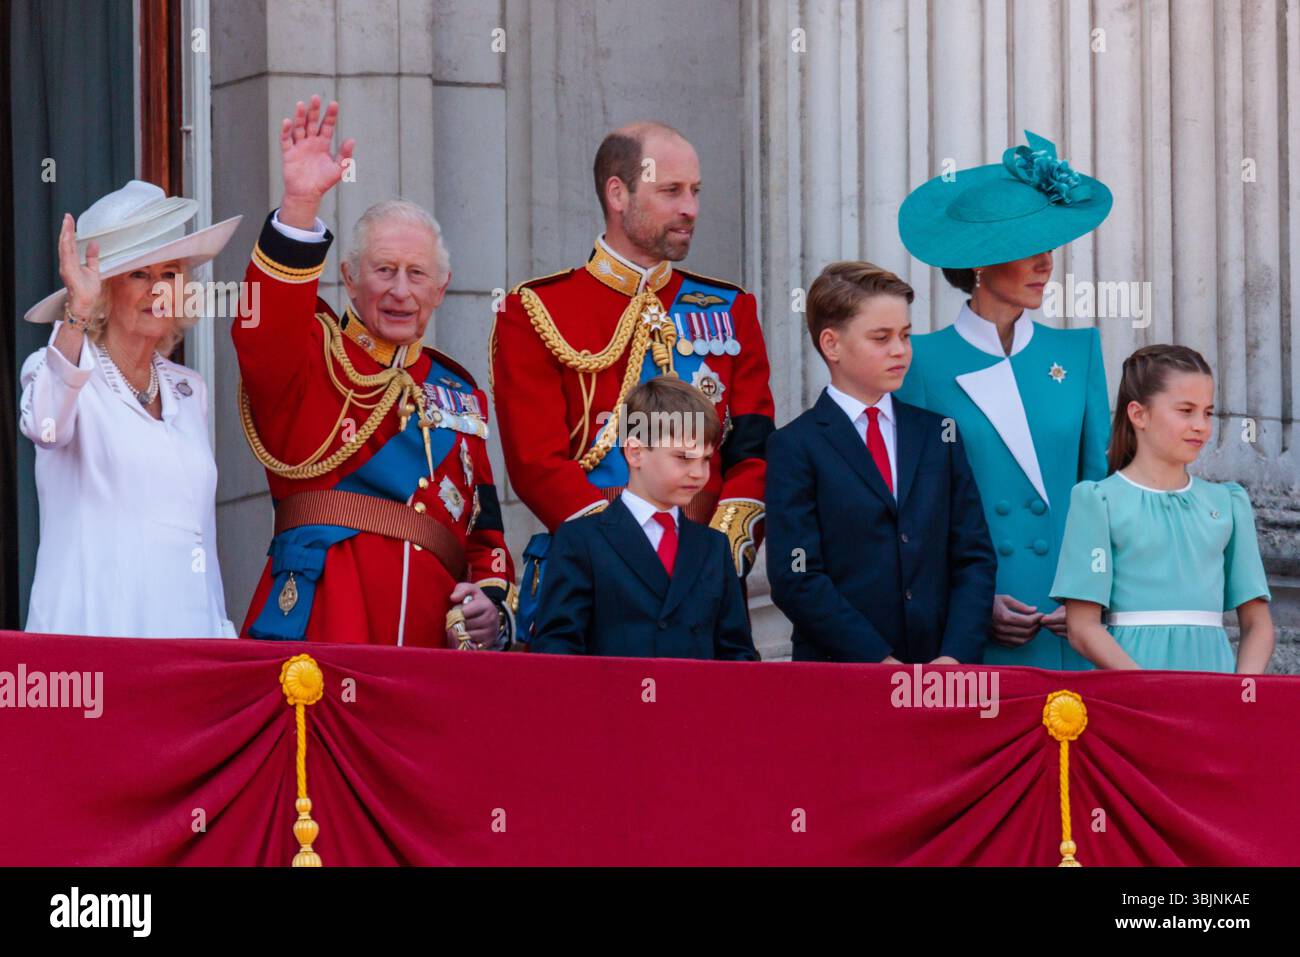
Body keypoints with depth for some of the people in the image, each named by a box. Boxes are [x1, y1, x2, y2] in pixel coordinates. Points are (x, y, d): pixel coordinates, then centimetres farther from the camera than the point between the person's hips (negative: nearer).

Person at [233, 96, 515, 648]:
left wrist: (492, 602, 2)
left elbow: (484, 528, 23)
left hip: (435, 633, 4)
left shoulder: (459, 392, 22)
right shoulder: (313, 355, 9)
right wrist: (300, 204, -27)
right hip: (321, 620, -4)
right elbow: (263, 329, -16)